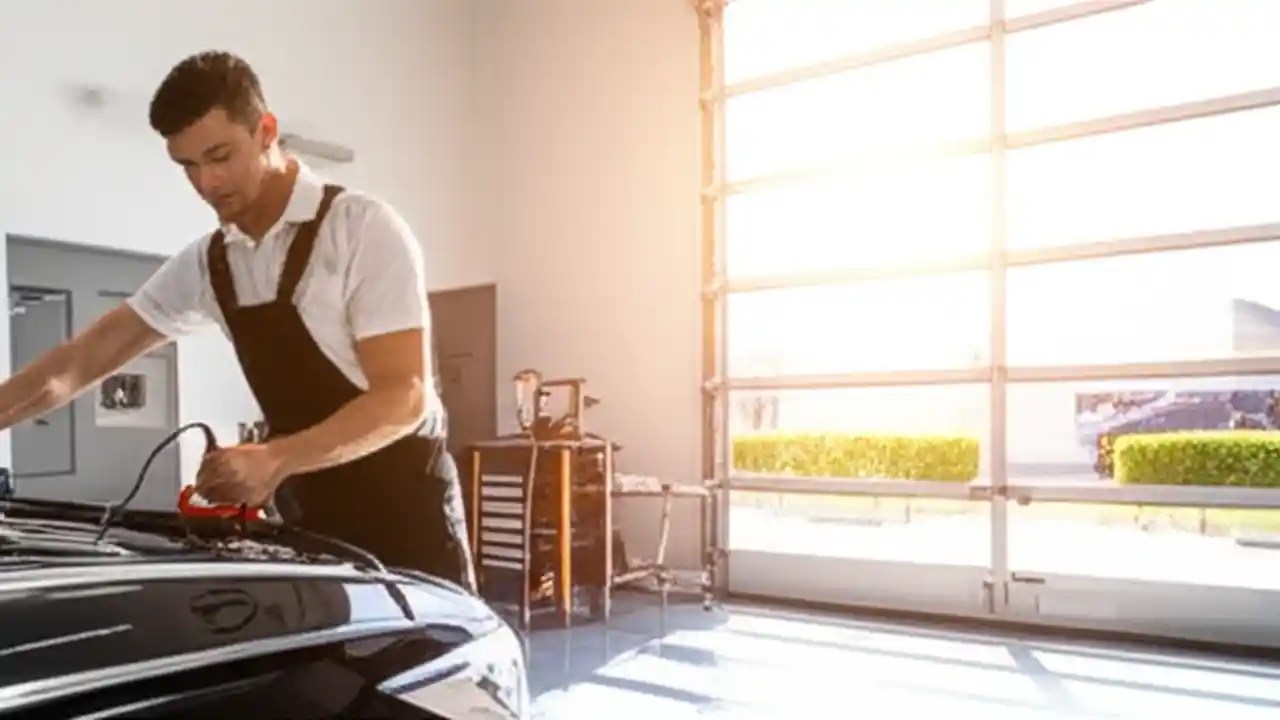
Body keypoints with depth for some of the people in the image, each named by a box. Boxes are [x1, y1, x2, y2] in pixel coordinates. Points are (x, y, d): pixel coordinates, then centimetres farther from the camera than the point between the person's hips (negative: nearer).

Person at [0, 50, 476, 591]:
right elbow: (87, 357, 10)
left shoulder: (365, 229, -14)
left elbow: (404, 399, -20)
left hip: (401, 504, -5)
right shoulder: (208, 262, 6)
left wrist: (275, 459, -28)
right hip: (310, 513, 6)